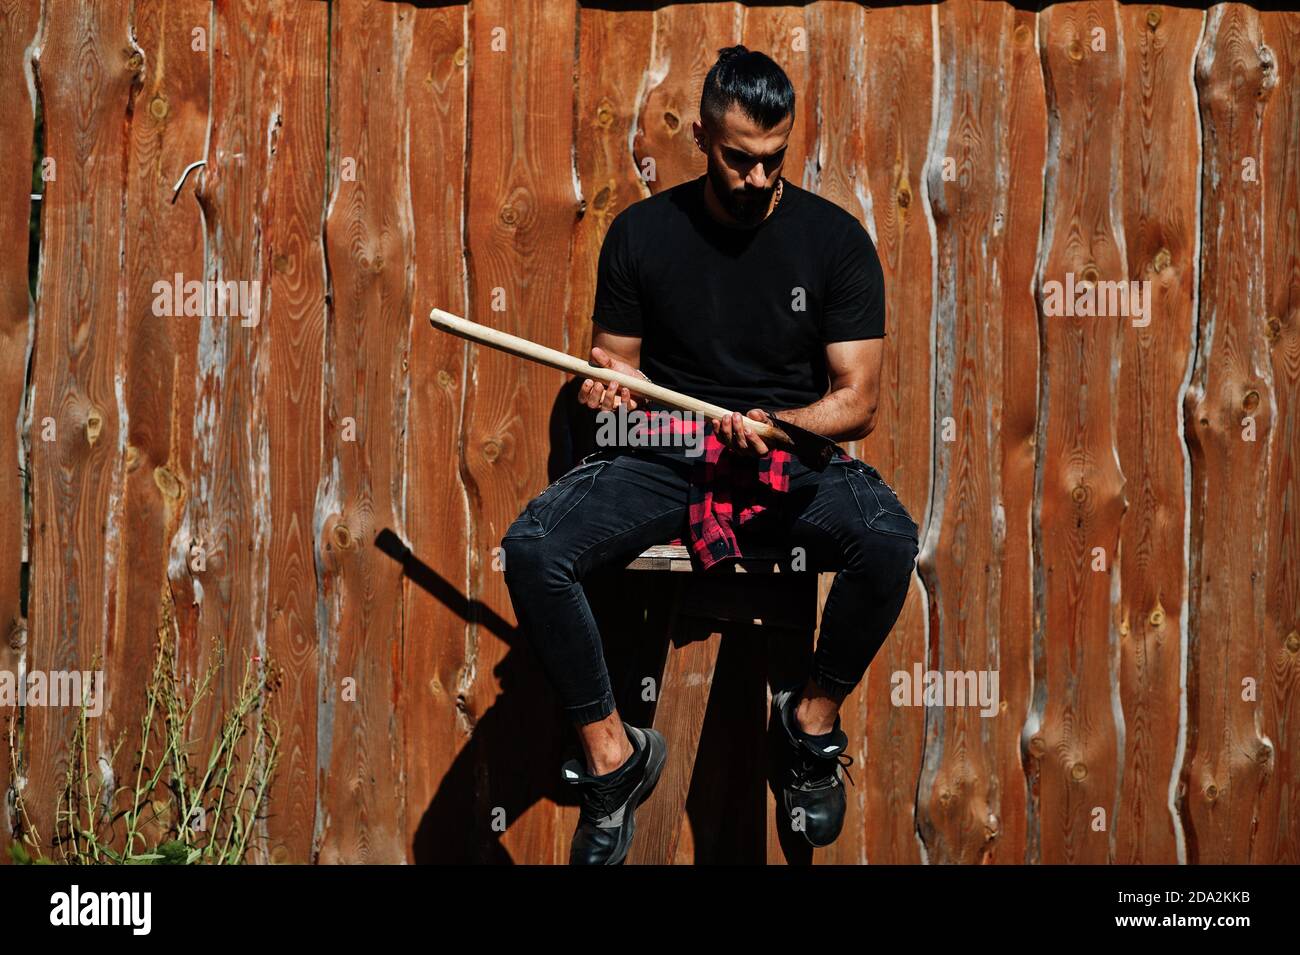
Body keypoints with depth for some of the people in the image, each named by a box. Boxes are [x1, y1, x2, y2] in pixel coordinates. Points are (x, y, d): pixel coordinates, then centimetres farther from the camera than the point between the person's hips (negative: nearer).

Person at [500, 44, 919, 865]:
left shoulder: (834, 239, -3)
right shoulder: (643, 233, 1)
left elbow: (857, 401, -4)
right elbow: (616, 354, 13)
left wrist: (773, 424, -23)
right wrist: (611, 381, -13)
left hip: (796, 454, -1)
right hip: (665, 454, 1)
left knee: (889, 541, -35)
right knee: (532, 548, -27)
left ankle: (815, 713, -8)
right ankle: (612, 752, -11)